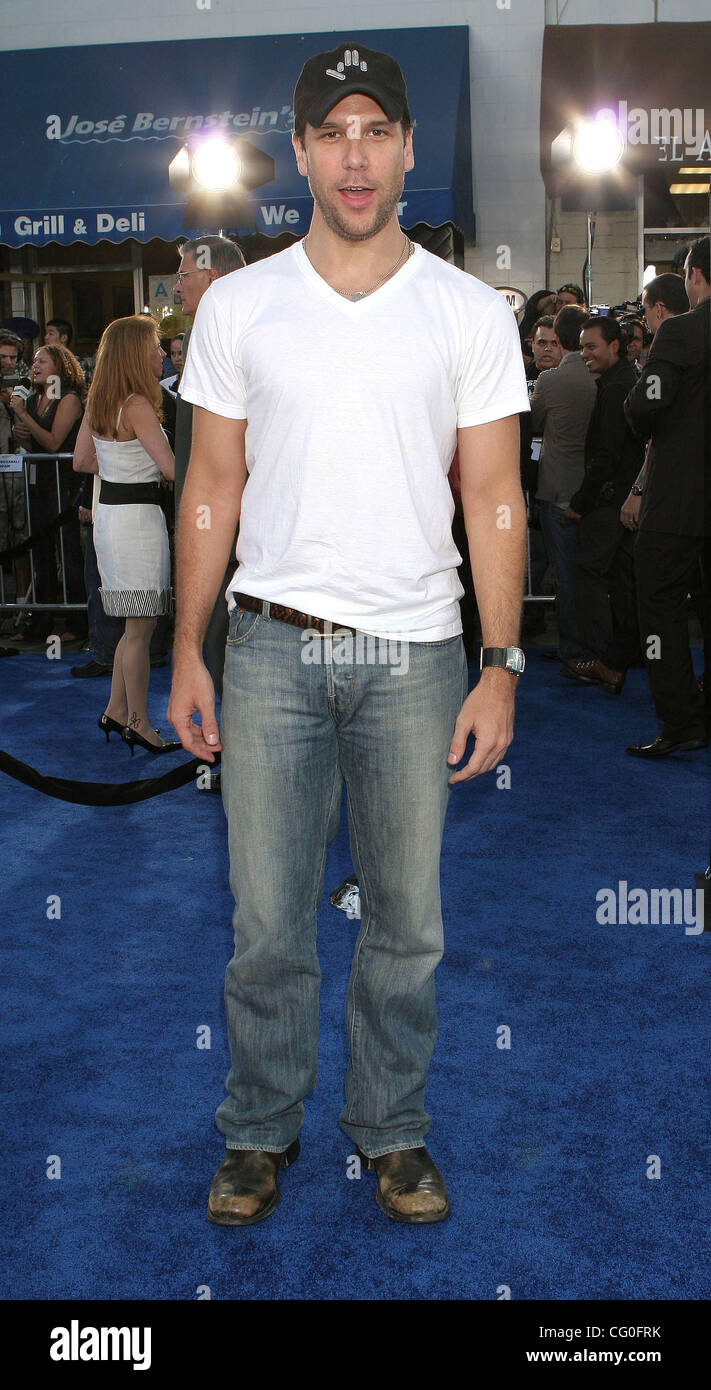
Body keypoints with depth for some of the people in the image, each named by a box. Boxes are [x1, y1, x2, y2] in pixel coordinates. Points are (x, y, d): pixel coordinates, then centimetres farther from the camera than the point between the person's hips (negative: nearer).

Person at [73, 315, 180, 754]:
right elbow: (172, 467, -21)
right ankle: (139, 724, 11)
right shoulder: (137, 406, -17)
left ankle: (116, 711, 25)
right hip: (137, 516, -9)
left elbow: (82, 460, 16)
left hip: (109, 513, 9)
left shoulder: (98, 403, 9)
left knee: (137, 624, 18)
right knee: (140, 628, 1)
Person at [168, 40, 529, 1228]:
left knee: (406, 919, 10)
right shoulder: (237, 306, 5)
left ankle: (392, 1129, 30)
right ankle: (261, 1129, 28)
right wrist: (186, 655, 3)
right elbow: (212, 487, 6)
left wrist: (499, 666, -5)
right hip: (272, 646, 1)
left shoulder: (471, 314, 3)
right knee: (266, 918, 7)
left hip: (413, 655, 0)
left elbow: (494, 500, 1)